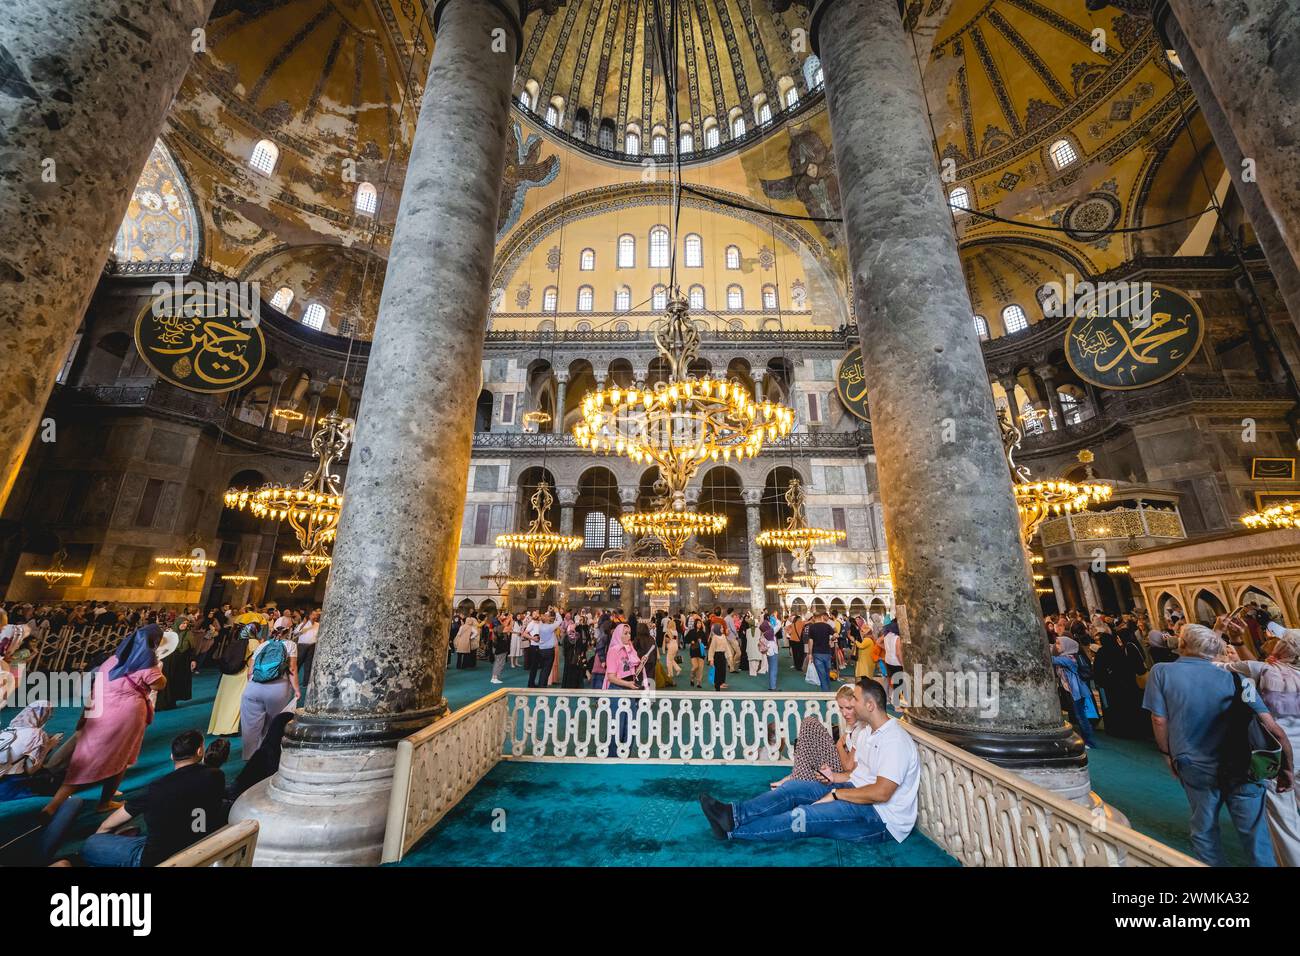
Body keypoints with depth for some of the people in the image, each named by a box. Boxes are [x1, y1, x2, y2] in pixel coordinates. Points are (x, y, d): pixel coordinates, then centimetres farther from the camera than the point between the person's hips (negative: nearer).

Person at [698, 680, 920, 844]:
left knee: (805, 815, -26)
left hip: (880, 817, -9)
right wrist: (836, 777, -1)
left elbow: (881, 793, -27)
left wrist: (836, 794, -20)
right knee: (793, 787, -9)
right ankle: (733, 814, -18)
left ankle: (730, 830, -22)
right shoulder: (866, 730, 11)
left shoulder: (895, 741, -20)